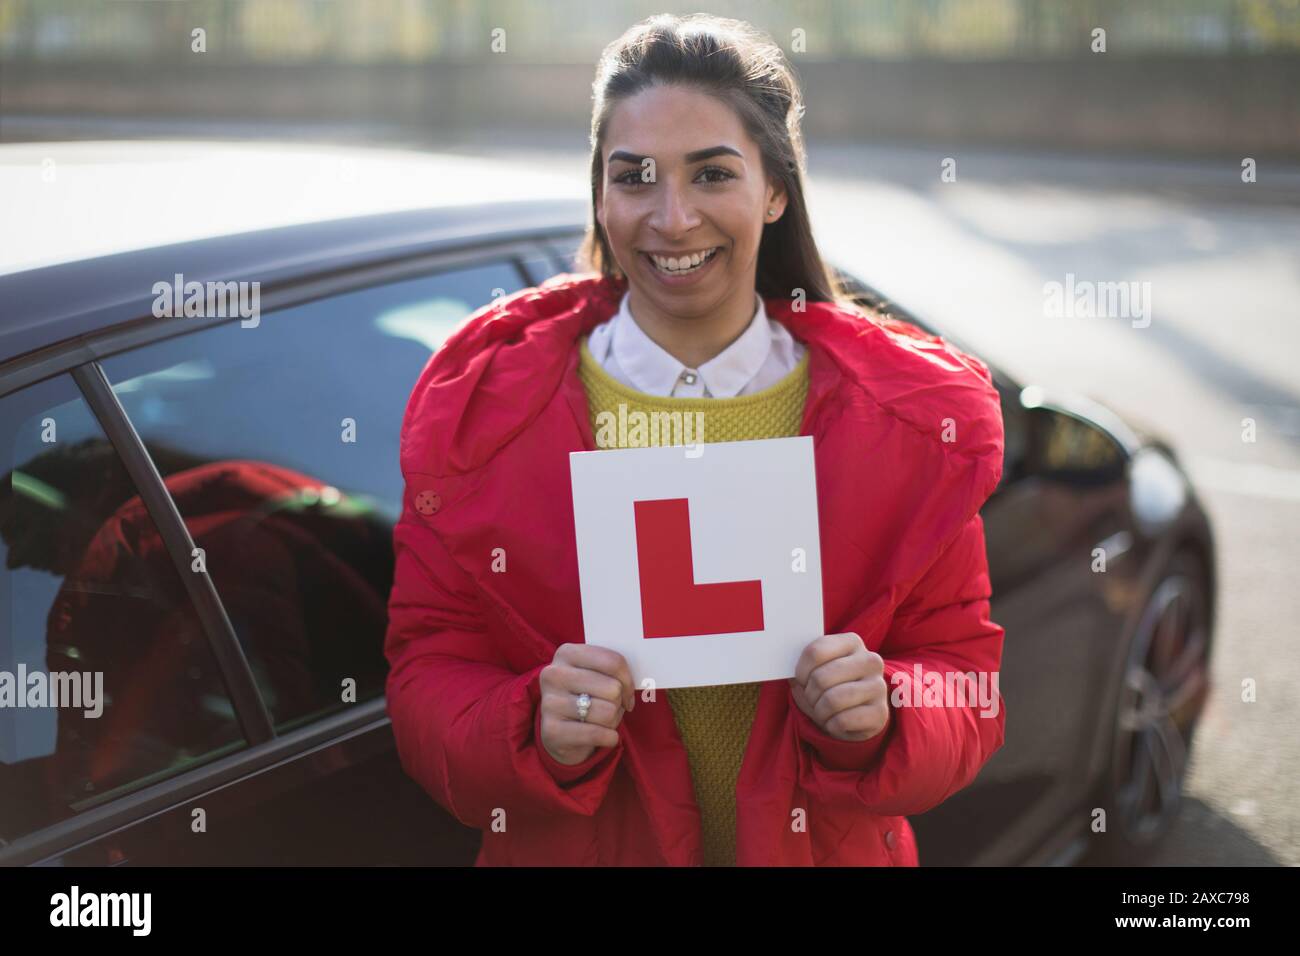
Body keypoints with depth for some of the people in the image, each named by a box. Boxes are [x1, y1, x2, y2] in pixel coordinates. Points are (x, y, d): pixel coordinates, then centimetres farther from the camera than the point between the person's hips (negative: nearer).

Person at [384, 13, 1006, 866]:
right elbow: (430, 681, -10)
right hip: (570, 850, 0)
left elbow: (963, 685, -7)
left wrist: (877, 719, -27)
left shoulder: (910, 419, -11)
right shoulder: (484, 411, -12)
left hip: (823, 847, 1)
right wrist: (536, 730, -29)